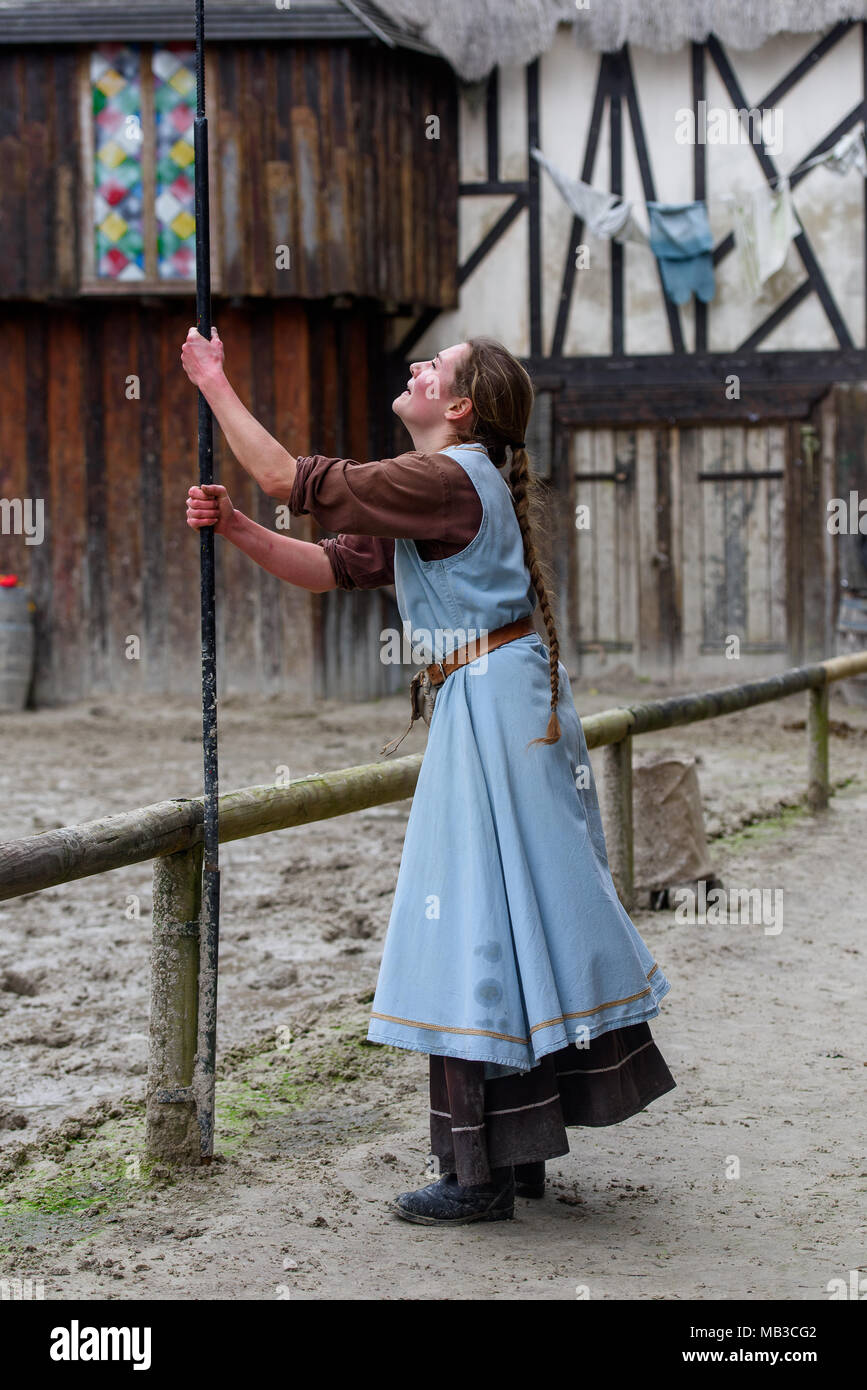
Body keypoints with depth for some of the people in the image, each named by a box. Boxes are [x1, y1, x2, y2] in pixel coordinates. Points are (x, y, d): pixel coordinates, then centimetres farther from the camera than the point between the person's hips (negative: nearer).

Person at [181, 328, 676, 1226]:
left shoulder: (448, 479, -15)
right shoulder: (441, 486, 17)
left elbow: (289, 479, -17)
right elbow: (330, 569, 14)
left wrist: (214, 383, -6)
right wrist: (233, 528, 1)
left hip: (493, 706, -10)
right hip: (491, 709, 10)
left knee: (482, 926, -6)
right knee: (506, 919, 13)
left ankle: (484, 1176, -1)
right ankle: (516, 1152, 21)